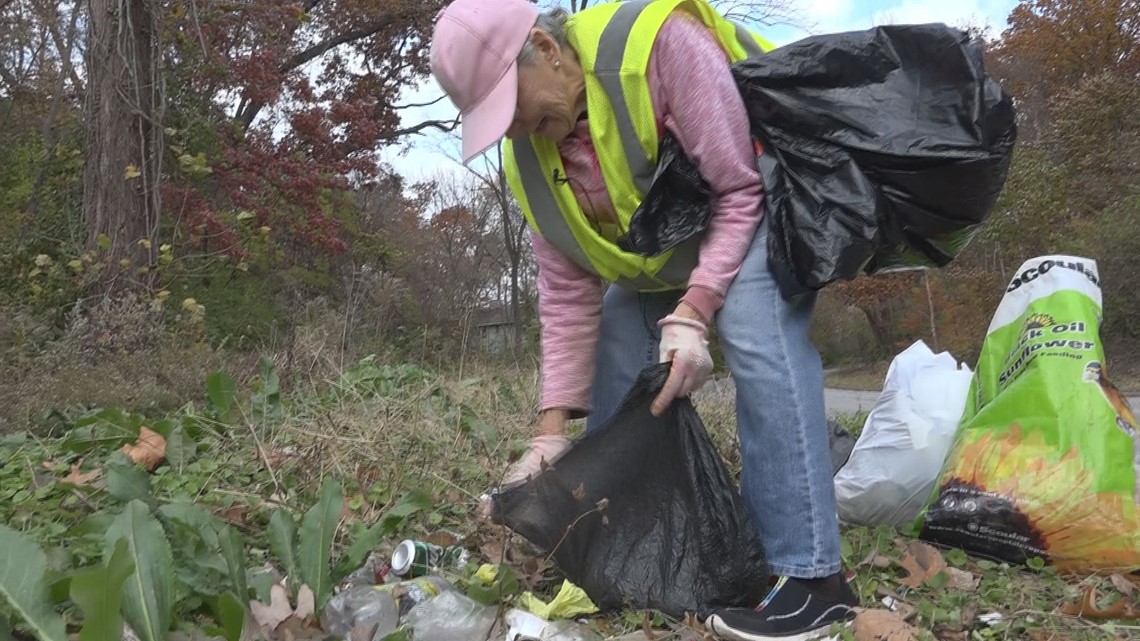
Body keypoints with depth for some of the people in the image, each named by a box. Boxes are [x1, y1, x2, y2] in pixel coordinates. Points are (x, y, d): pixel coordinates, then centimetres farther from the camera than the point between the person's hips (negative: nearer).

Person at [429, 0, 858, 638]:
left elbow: (740, 189, -28)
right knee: (615, 365, -3)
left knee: (756, 333, -32)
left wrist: (693, 313, -37)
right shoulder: (528, 155, -11)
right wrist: (553, 425, -13)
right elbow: (567, 295, -9)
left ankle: (810, 573, -26)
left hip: (760, 199, -6)